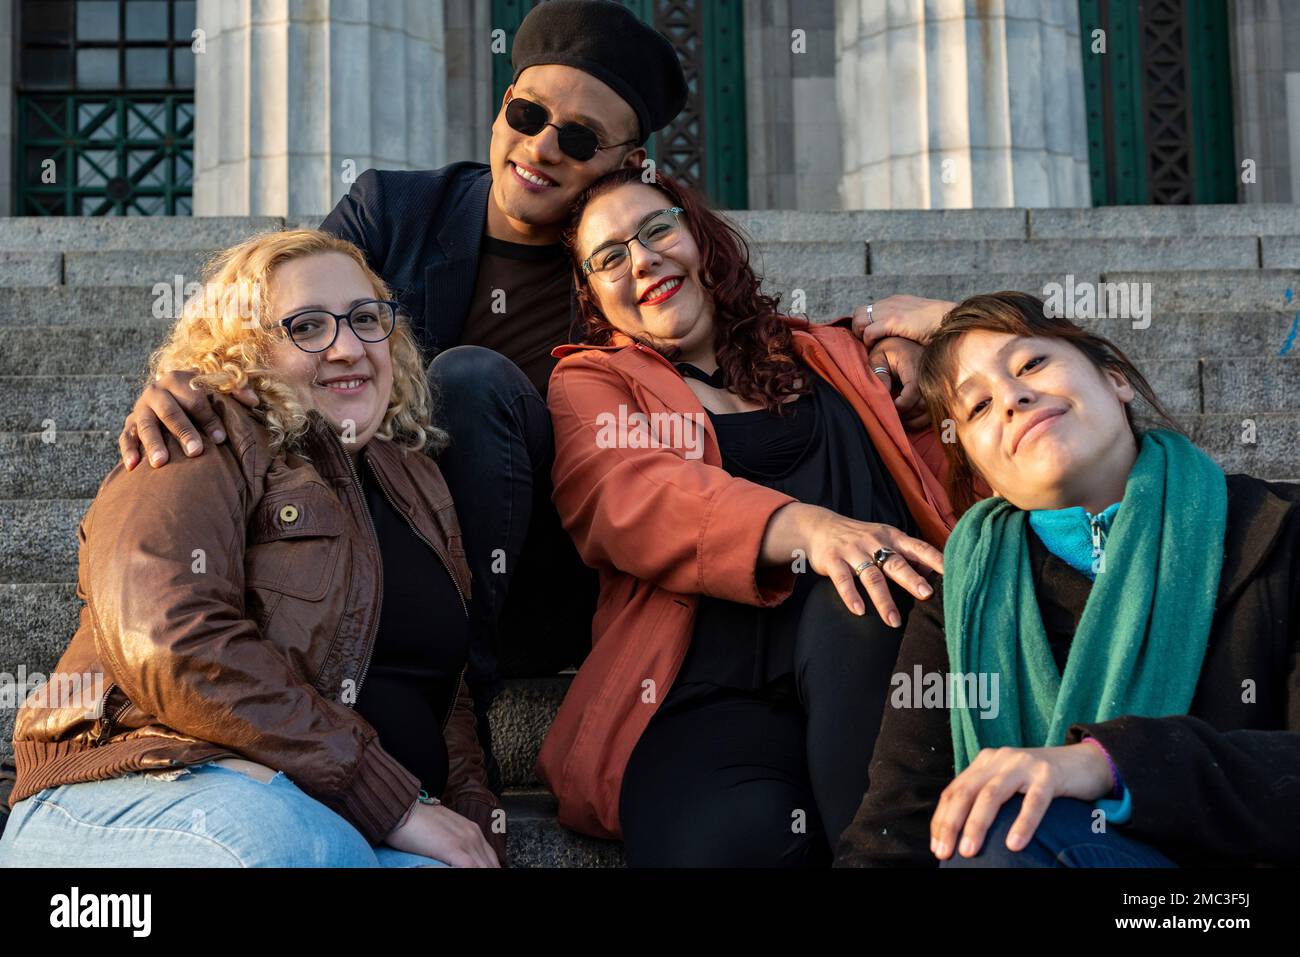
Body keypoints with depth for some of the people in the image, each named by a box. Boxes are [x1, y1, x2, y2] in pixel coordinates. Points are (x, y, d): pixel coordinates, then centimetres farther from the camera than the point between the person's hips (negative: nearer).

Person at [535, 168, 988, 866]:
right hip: (706, 700, -2)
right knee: (724, 838, -36)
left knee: (855, 596, -35)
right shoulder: (590, 381, 19)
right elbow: (622, 494, -5)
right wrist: (800, 527, -22)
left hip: (866, 677, 3)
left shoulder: (831, 357, 27)